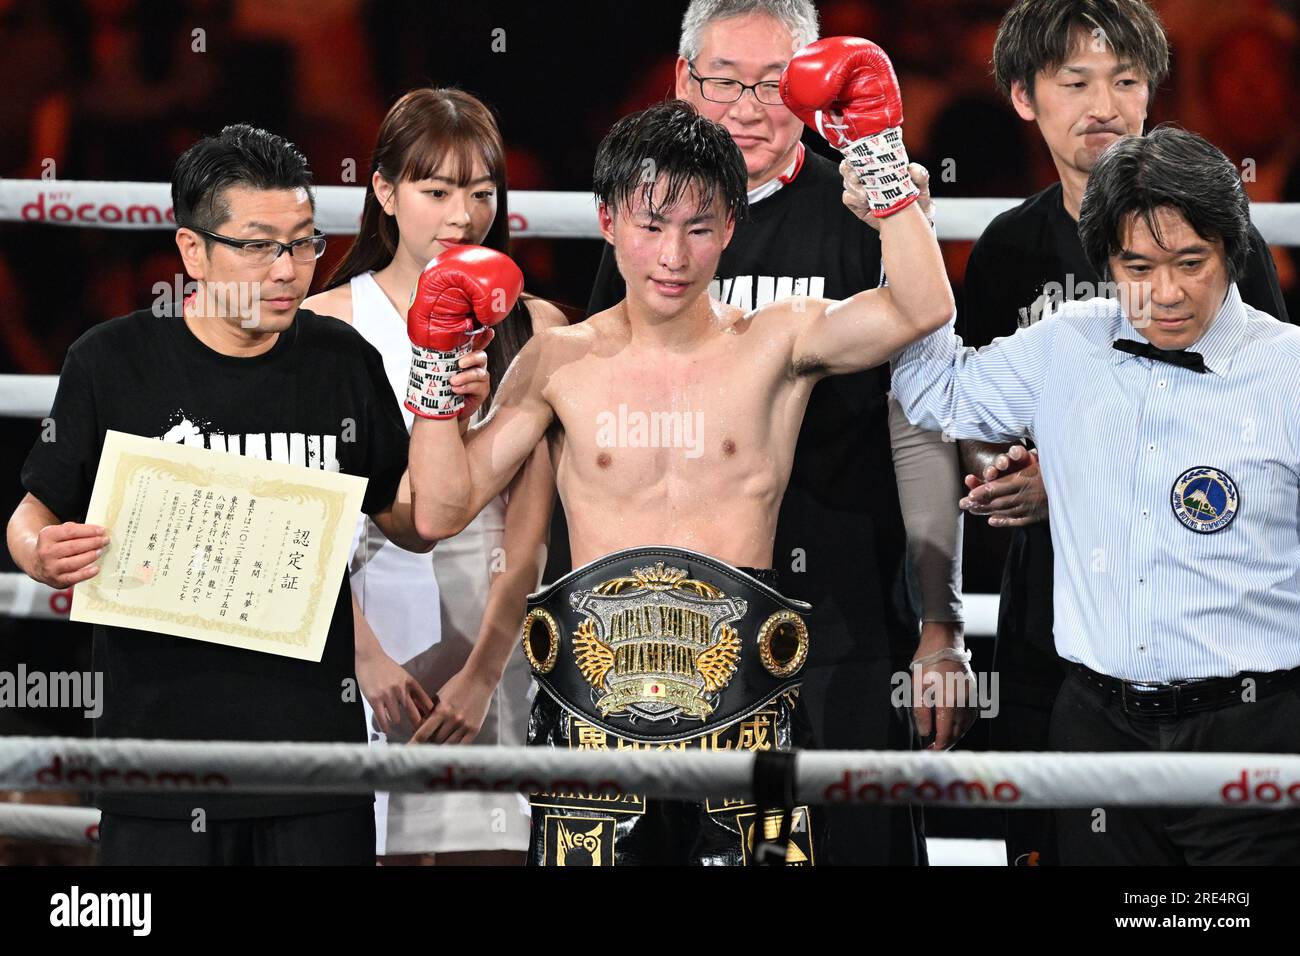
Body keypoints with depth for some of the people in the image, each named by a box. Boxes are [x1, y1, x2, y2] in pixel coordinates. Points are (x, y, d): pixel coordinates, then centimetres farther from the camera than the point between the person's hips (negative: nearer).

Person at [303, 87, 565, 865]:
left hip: (493, 629, 1)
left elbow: (531, 521, -2)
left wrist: (482, 672, -12)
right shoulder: (326, 324, 1)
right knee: (366, 844, -3)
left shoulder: (534, 329, 4)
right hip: (365, 617, -1)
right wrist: (367, 654, -15)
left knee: (487, 847, -3)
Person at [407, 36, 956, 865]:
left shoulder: (777, 343, 5)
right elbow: (443, 509, 8)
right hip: (594, 695, 1)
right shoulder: (561, 362, 9)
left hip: (742, 695, -1)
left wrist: (880, 157, -14)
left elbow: (924, 308, -10)